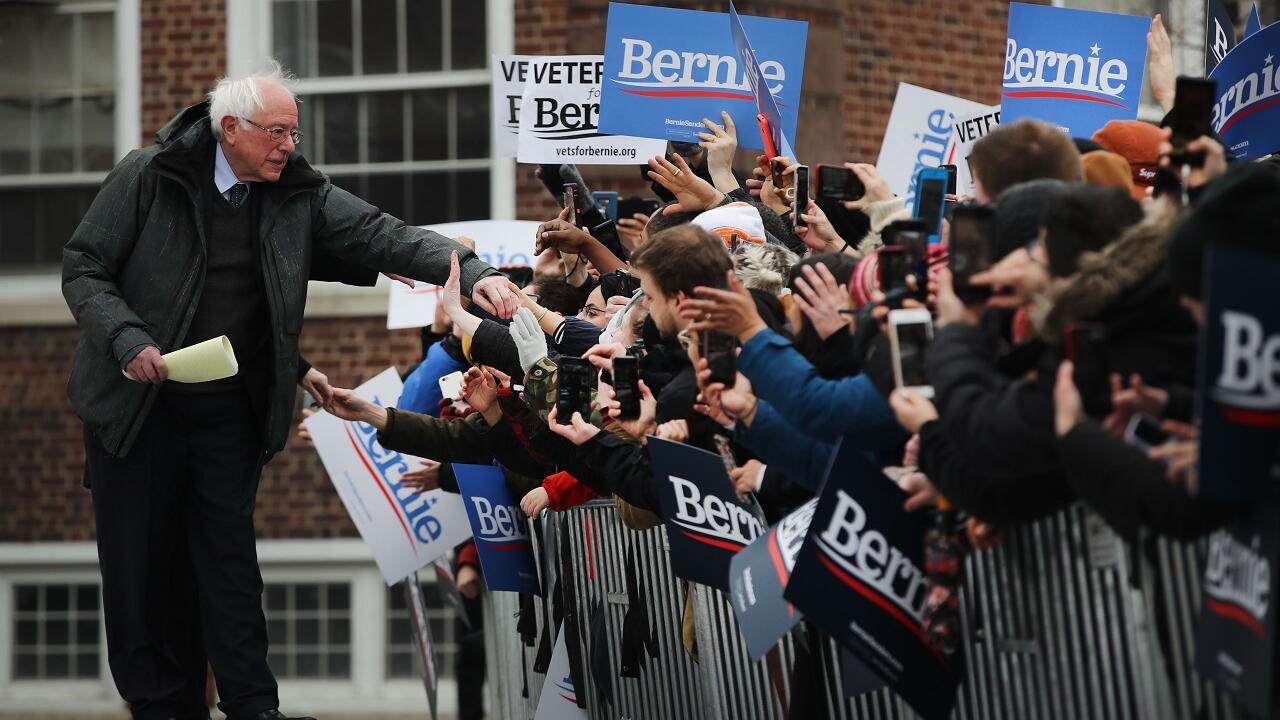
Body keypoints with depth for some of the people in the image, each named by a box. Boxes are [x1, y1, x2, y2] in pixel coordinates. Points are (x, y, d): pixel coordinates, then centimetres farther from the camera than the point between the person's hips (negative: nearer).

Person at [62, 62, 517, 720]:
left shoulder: (298, 194, 0)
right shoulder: (147, 177, -10)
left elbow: (382, 236, -6)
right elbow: (83, 269, -6)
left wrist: (472, 272, -22)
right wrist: (127, 340, -21)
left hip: (231, 413, 3)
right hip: (137, 407, -2)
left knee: (230, 566, 4)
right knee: (138, 566, 4)